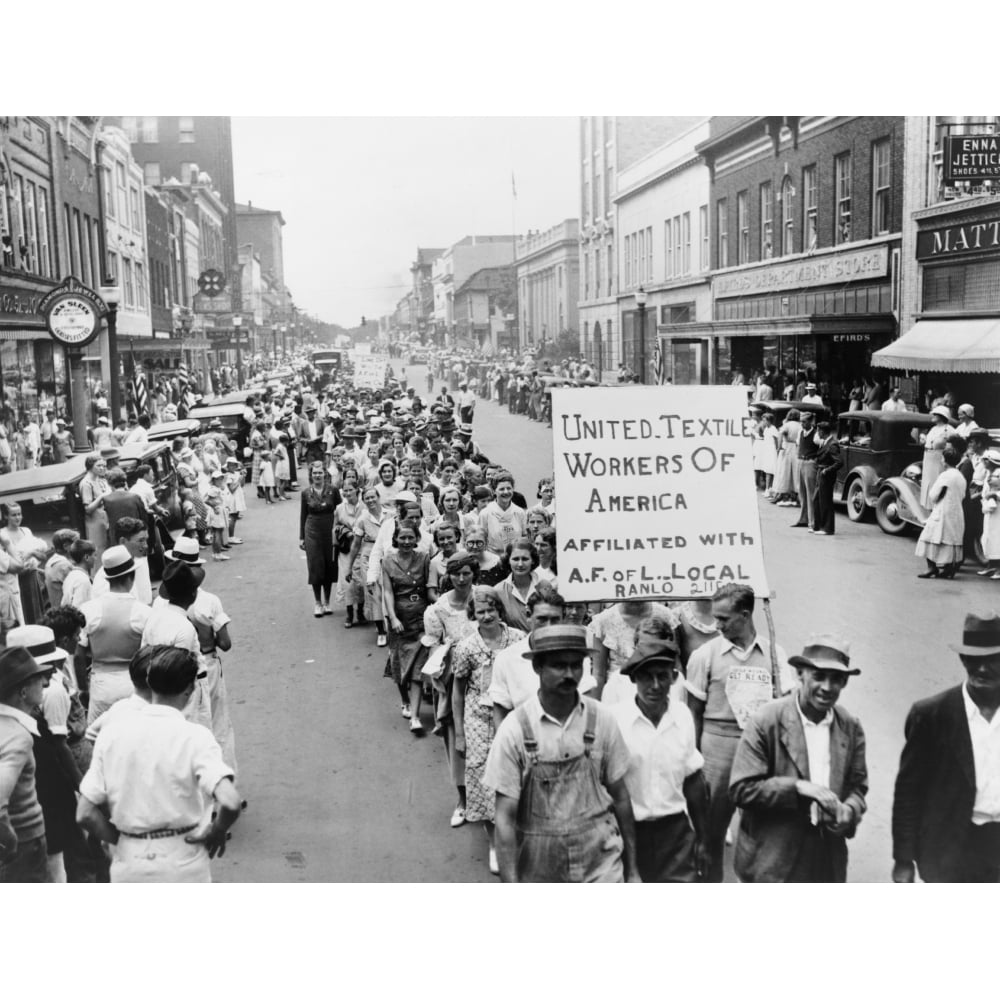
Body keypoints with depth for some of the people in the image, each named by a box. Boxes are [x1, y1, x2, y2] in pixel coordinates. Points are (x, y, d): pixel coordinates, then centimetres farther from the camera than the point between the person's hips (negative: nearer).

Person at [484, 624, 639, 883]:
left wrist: (631, 869, 7)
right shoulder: (515, 729, -12)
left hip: (601, 864, 1)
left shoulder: (601, 719, -6)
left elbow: (620, 798, 3)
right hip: (539, 867, 0)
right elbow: (505, 817, -10)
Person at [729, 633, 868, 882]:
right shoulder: (766, 722, -11)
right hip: (772, 860, -4)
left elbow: (857, 786, 10)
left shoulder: (851, 728, 3)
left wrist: (849, 810, -12)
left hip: (827, 861, 5)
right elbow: (741, 789, -14)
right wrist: (797, 787, -24)